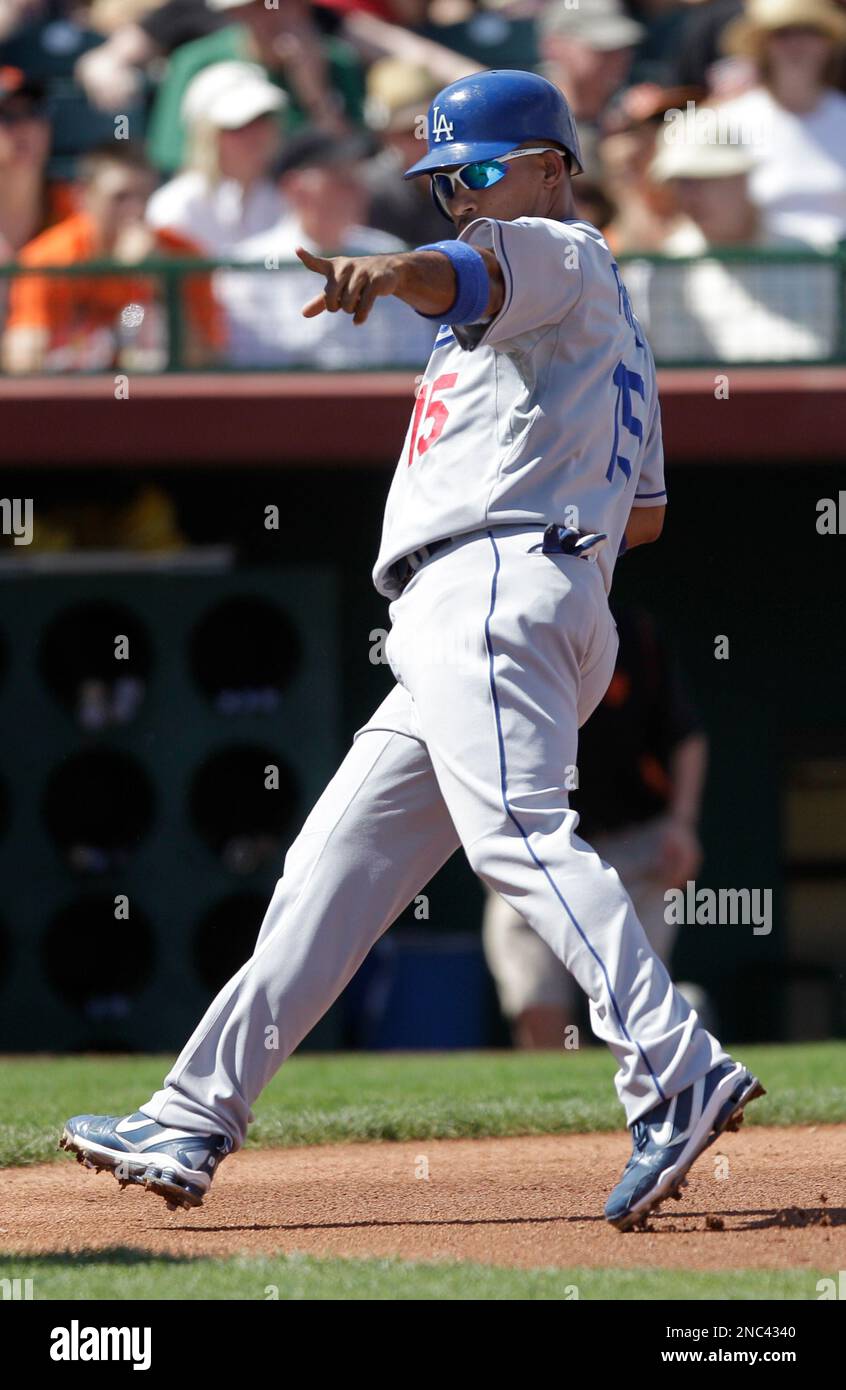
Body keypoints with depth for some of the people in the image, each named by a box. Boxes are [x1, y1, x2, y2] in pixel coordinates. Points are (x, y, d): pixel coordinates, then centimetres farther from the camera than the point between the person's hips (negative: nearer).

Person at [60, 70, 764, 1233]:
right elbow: (644, 509, 34)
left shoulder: (563, 255, 3)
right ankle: (192, 1126, 14)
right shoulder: (601, 318, 33)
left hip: (494, 590, -11)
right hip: (452, 628, 11)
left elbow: (478, 275, -24)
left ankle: (677, 1075, -42)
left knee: (519, 834, -29)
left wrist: (389, 274, -44)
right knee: (332, 872, 11)